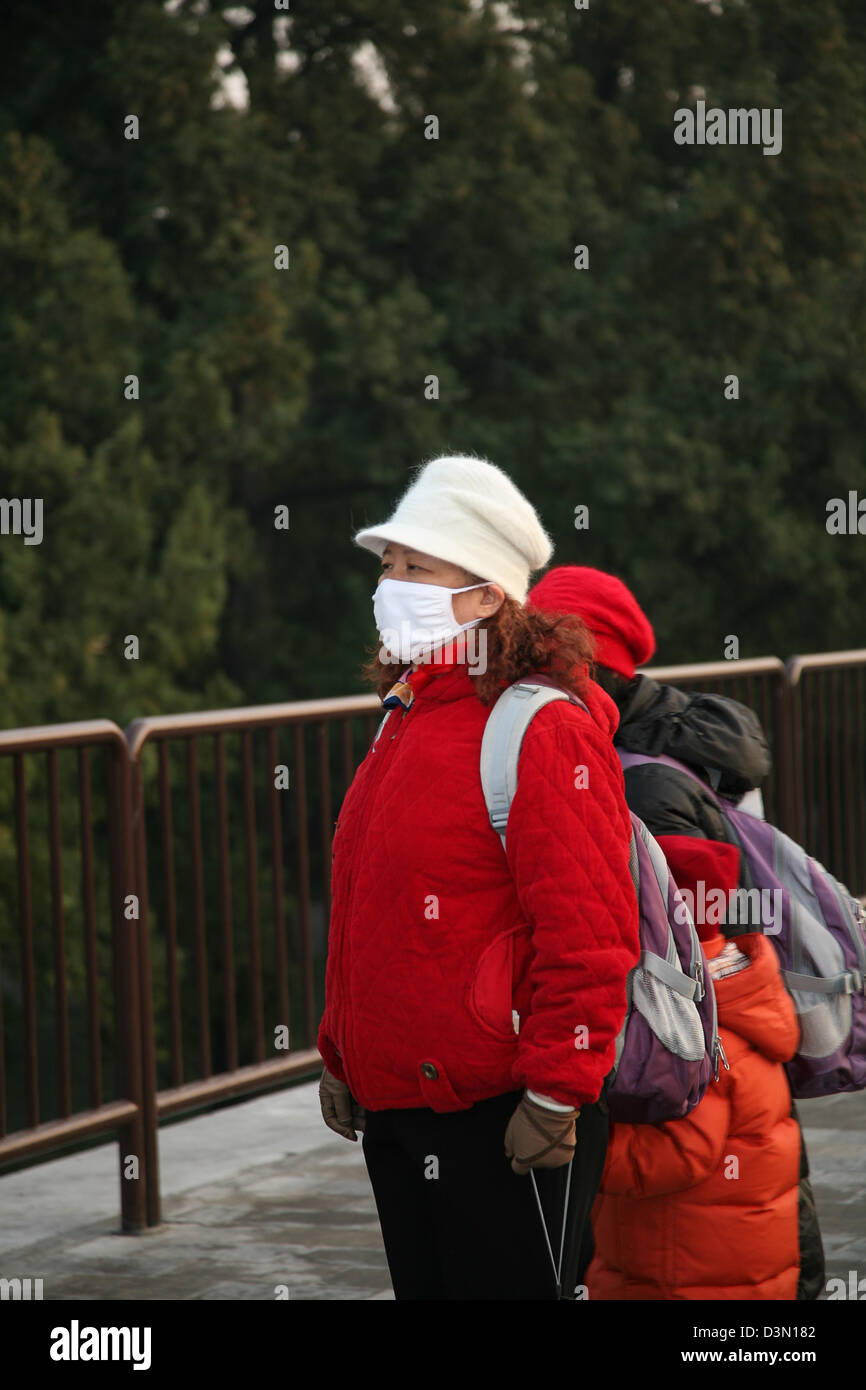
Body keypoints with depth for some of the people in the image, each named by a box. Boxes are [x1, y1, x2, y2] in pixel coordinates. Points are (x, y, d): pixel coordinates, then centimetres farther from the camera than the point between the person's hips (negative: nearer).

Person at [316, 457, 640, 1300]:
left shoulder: (543, 731, -14)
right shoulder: (407, 721, 15)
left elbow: (585, 934, -19)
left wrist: (556, 1094, -20)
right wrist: (342, 1054, 22)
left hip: (500, 1119, -9)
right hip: (393, 1111, 9)